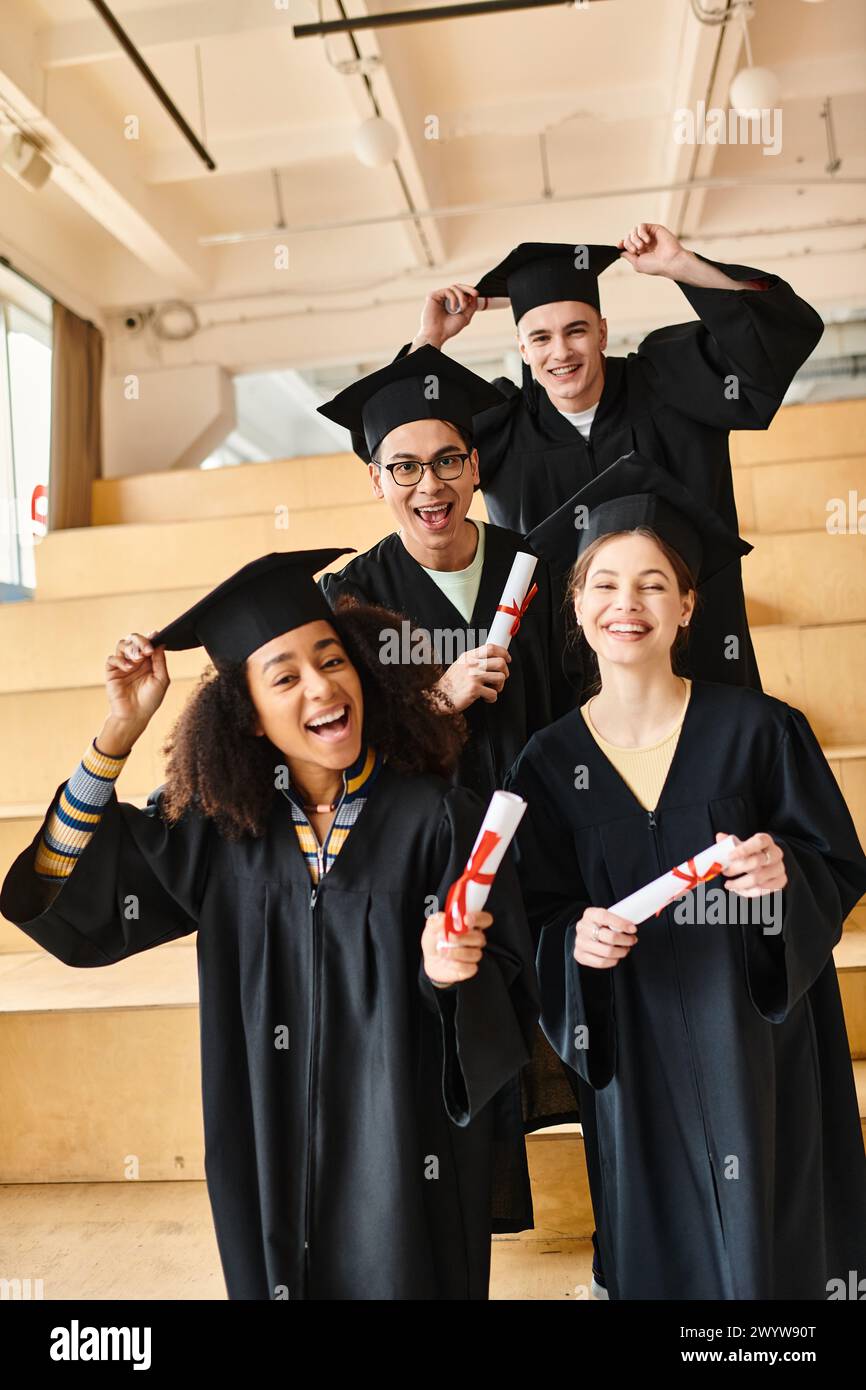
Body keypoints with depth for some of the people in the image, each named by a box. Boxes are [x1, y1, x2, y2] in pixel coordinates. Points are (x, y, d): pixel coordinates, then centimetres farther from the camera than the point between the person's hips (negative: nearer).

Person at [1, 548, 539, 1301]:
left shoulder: (437, 817, -16)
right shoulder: (221, 825, -5)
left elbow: (508, 996, -9)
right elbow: (66, 896, -7)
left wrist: (448, 972, -32)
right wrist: (119, 733, -14)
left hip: (407, 1152, -2)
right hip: (272, 1154, 3)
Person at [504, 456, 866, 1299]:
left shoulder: (759, 729, -10)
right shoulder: (549, 764, -3)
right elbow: (541, 920, 3)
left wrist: (783, 875, -24)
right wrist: (575, 939, -18)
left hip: (758, 1037, -1)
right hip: (636, 1051, 2)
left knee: (769, 1250, 14)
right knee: (658, 1256, 16)